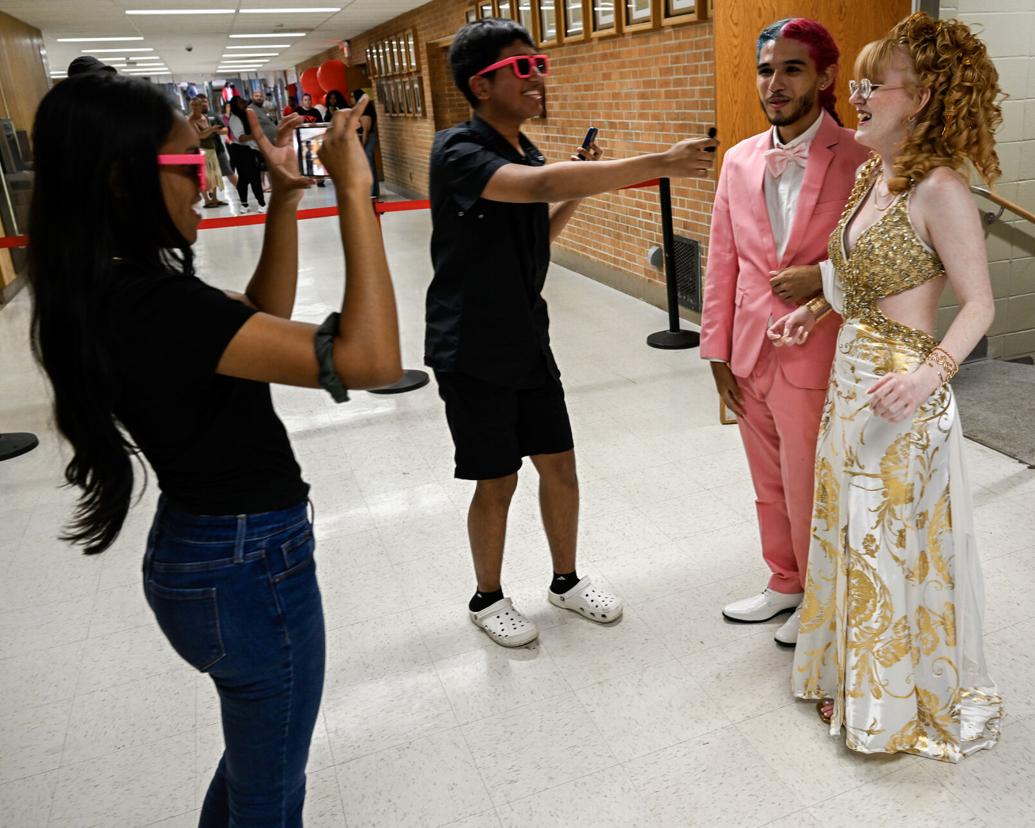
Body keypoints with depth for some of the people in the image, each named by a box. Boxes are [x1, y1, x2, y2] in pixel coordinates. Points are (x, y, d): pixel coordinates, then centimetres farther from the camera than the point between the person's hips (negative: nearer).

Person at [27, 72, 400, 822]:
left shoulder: (116, 287, 1)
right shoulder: (153, 304, -29)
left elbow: (263, 319, 12)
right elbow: (369, 359, -37)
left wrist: (286, 199, 2)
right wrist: (354, 190, -31)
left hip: (199, 553, 9)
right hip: (250, 567, -9)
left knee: (256, 756, 32)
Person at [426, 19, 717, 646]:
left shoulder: (525, 153, 7)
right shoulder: (458, 153, -19)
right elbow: (541, 183, -37)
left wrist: (579, 189, 1)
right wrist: (660, 164, -41)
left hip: (529, 339, 7)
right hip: (473, 351, -7)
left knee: (559, 466, 12)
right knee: (498, 481, 5)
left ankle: (567, 581, 33)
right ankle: (488, 598, 28)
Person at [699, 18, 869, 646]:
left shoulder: (859, 159, -9)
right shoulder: (740, 160, 6)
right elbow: (722, 263, 8)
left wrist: (825, 276, -18)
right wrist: (718, 350, 6)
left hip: (816, 358, -5)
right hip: (750, 355, 5)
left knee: (810, 494, 9)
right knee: (769, 488, 20)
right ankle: (784, 584, 42)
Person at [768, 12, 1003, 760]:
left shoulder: (939, 190, -17)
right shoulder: (870, 175, 7)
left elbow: (979, 304, -17)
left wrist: (931, 373, -31)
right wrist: (816, 313, 10)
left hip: (900, 395, -8)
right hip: (849, 379, 8)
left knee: (898, 544, 5)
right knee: (850, 533, 18)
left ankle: (906, 701, 28)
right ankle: (853, 680, 38)